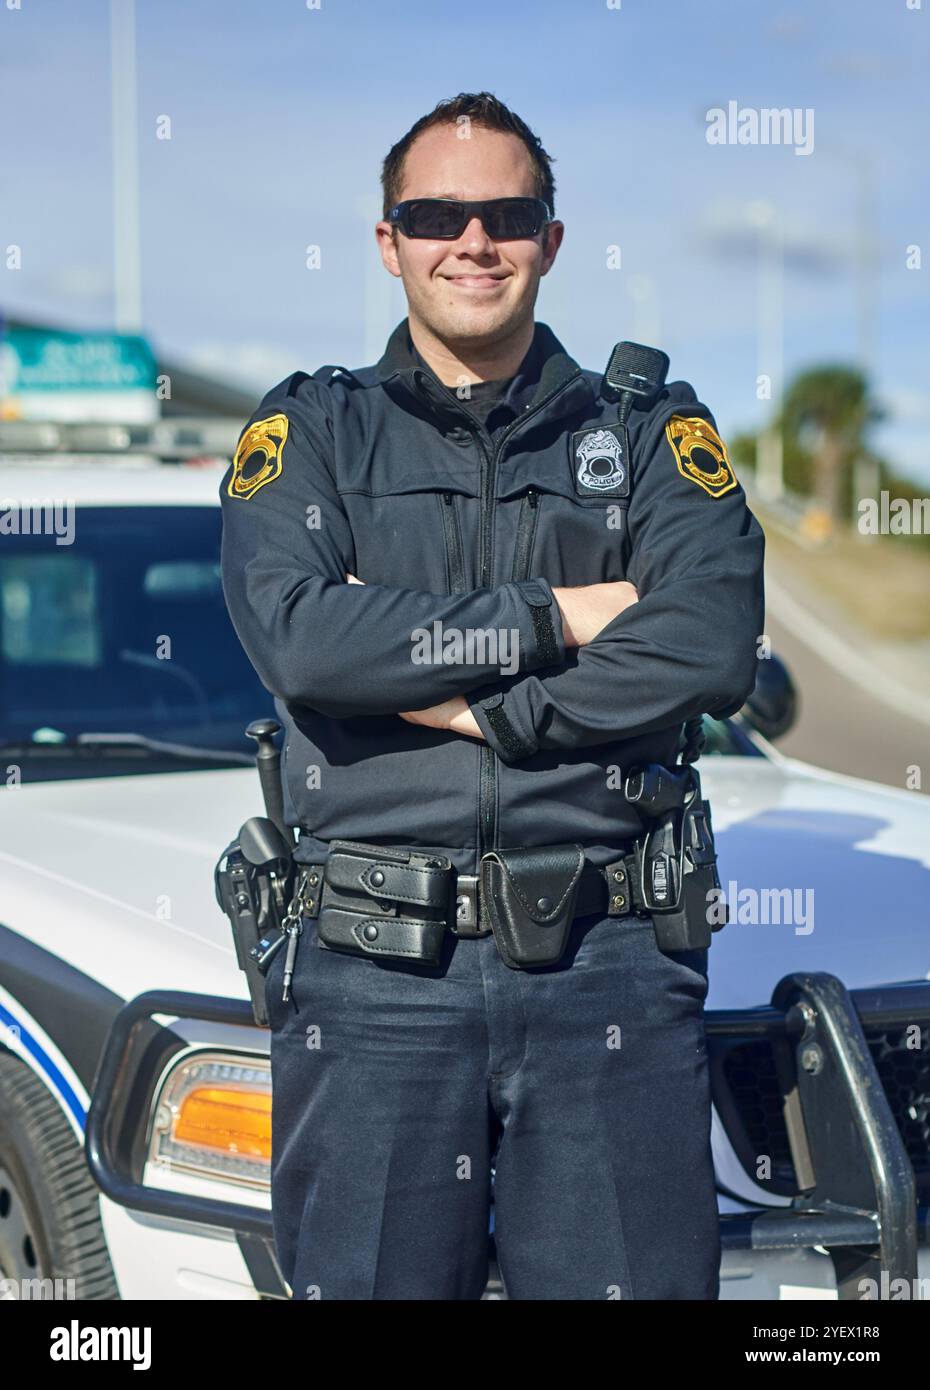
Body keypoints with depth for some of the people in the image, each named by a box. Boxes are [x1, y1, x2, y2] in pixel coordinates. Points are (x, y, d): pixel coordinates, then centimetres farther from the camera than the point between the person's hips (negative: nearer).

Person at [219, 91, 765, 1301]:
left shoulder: (648, 435, 11)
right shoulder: (309, 431, 10)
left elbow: (712, 645, -7)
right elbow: (294, 637, -10)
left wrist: (467, 704, -10)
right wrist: (558, 617, -7)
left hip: (605, 972, 0)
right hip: (373, 976, 0)